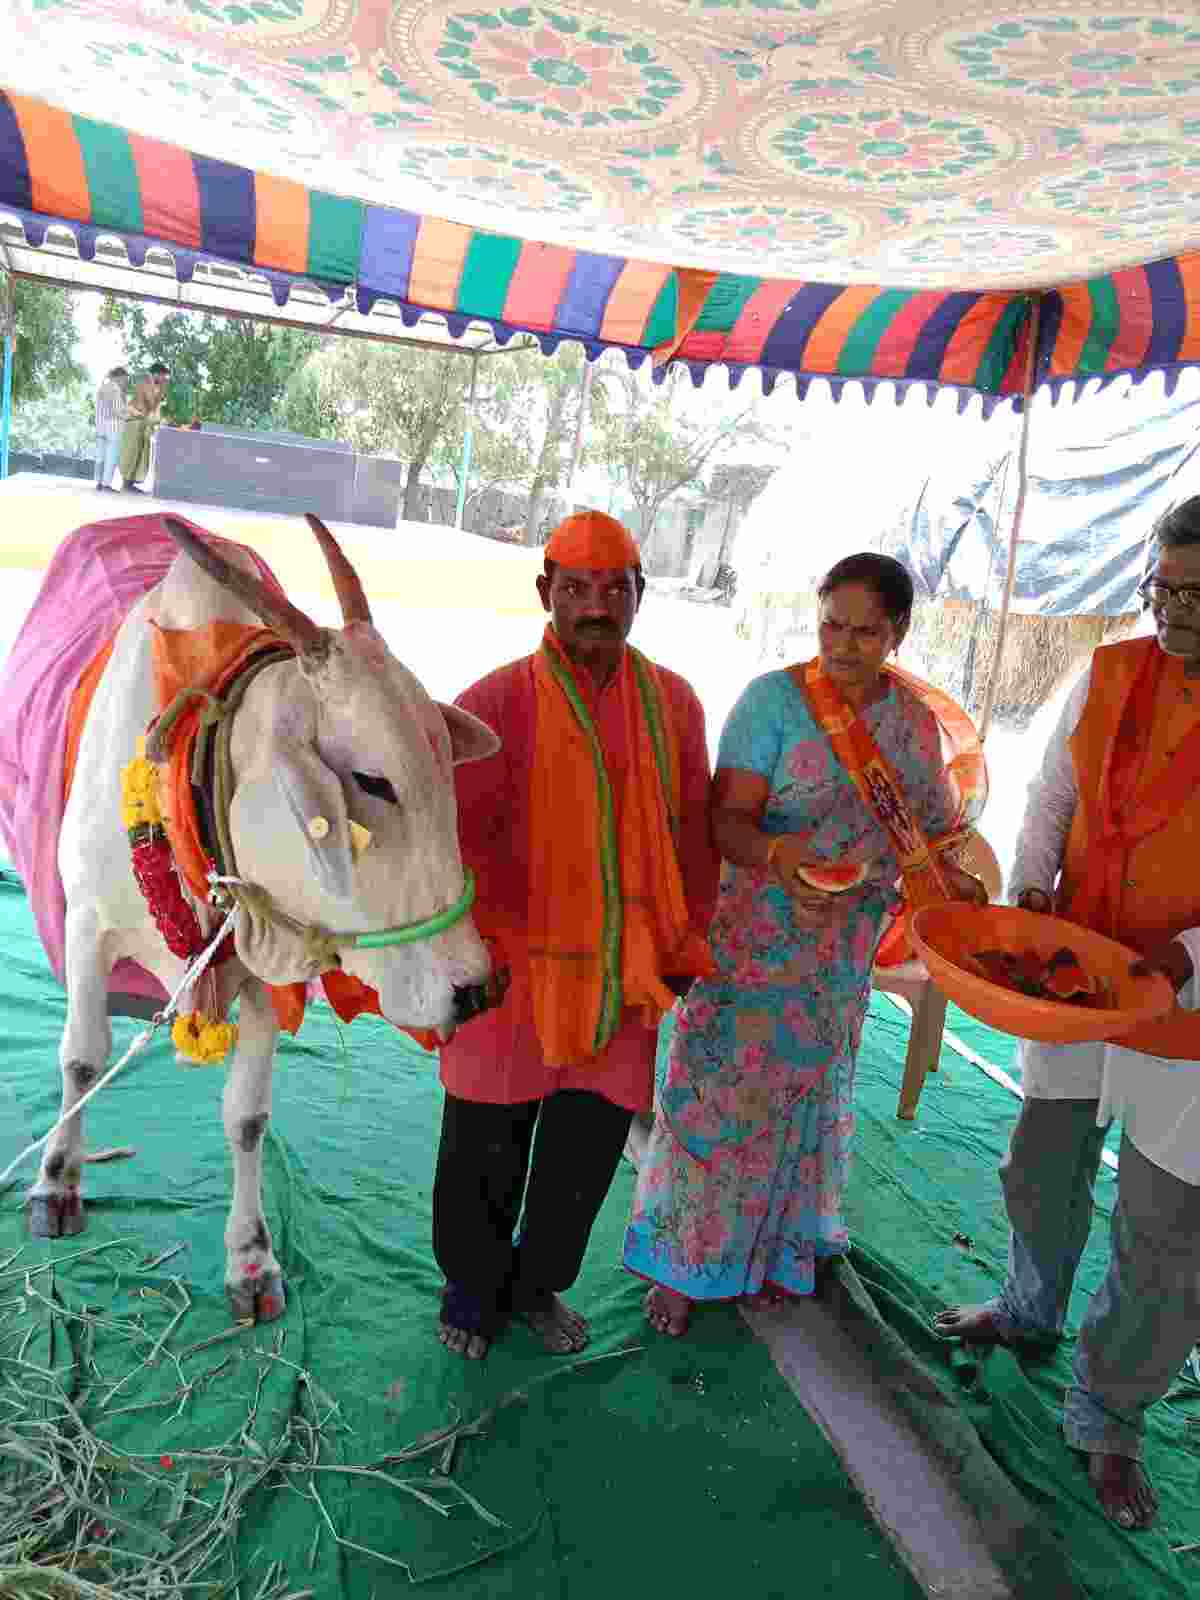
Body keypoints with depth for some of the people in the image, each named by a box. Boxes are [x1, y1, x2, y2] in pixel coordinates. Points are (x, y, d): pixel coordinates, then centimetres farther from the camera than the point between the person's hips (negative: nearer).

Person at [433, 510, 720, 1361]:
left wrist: (687, 942, 12)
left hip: (624, 972, 4)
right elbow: (451, 839, -11)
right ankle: (471, 1285, 40)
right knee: (488, 1146, 13)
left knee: (589, 1146, 15)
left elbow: (691, 834, 11)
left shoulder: (673, 702, 3)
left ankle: (535, 1283, 41)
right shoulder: (497, 703, -11)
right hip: (516, 964, -3)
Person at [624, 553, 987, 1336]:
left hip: (847, 949, 5)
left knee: (807, 1097, 17)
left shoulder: (915, 714, 2)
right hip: (758, 940, -4)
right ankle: (684, 1258, 22)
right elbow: (728, 818, -18)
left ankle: (773, 1248, 37)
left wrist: (949, 877, -7)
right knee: (722, 1094, 3)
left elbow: (923, 822, 13)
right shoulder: (775, 699, -13)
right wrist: (776, 854, -38)